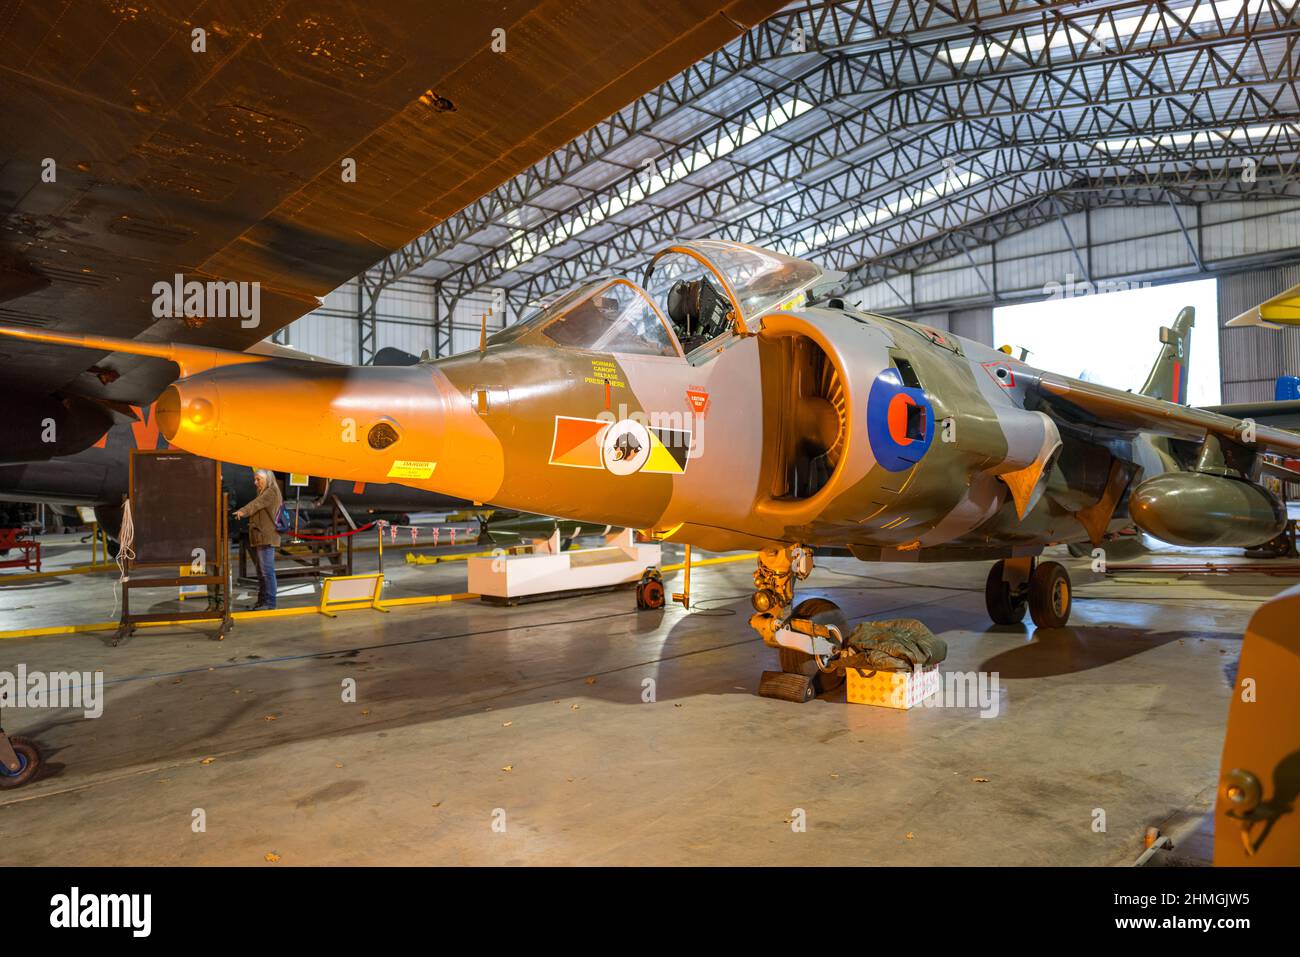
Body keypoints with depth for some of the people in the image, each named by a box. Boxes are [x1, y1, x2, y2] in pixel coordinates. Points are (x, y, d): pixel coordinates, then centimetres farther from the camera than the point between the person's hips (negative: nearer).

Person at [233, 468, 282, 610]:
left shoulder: (272, 492, -6)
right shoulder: (263, 494, 24)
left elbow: (257, 504, -23)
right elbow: (256, 505, 14)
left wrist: (242, 511, -37)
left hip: (267, 538, -10)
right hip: (259, 538, 10)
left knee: (267, 571, -9)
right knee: (261, 572, 12)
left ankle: (269, 602, -7)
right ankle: (261, 601, 17)